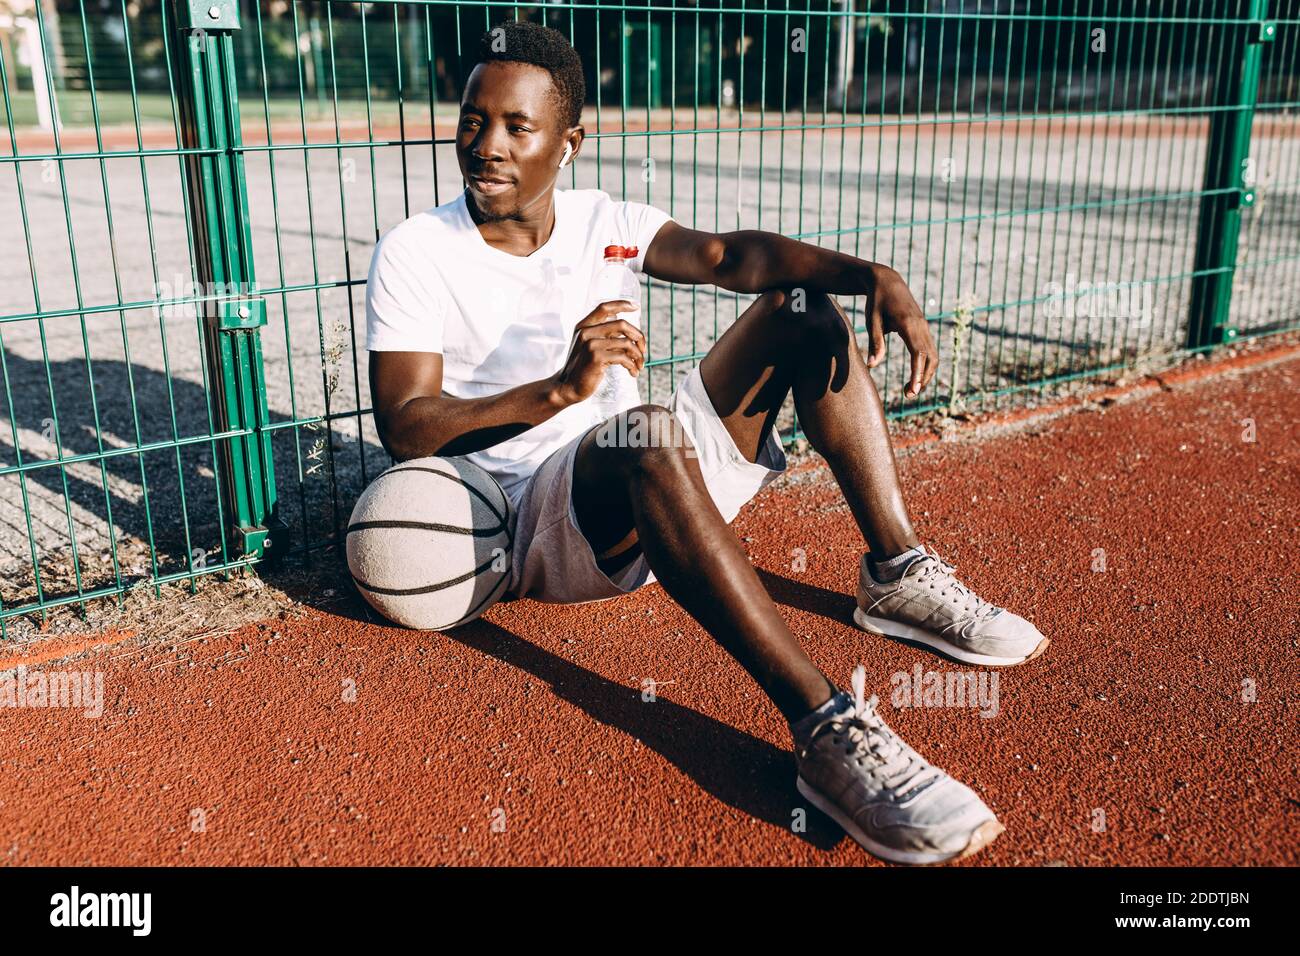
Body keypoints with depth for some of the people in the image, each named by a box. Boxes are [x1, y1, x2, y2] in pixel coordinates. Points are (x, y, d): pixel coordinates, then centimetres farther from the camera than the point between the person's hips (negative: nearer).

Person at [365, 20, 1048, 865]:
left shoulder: (600, 221, 8)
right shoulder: (414, 253, -4)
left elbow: (727, 256, -7)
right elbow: (404, 426, -14)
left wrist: (871, 276, -24)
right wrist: (564, 390, -28)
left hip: (660, 502, 6)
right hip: (535, 522, -6)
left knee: (803, 308, -2)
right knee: (648, 430, -39)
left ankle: (897, 574, -8)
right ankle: (826, 729, -43)